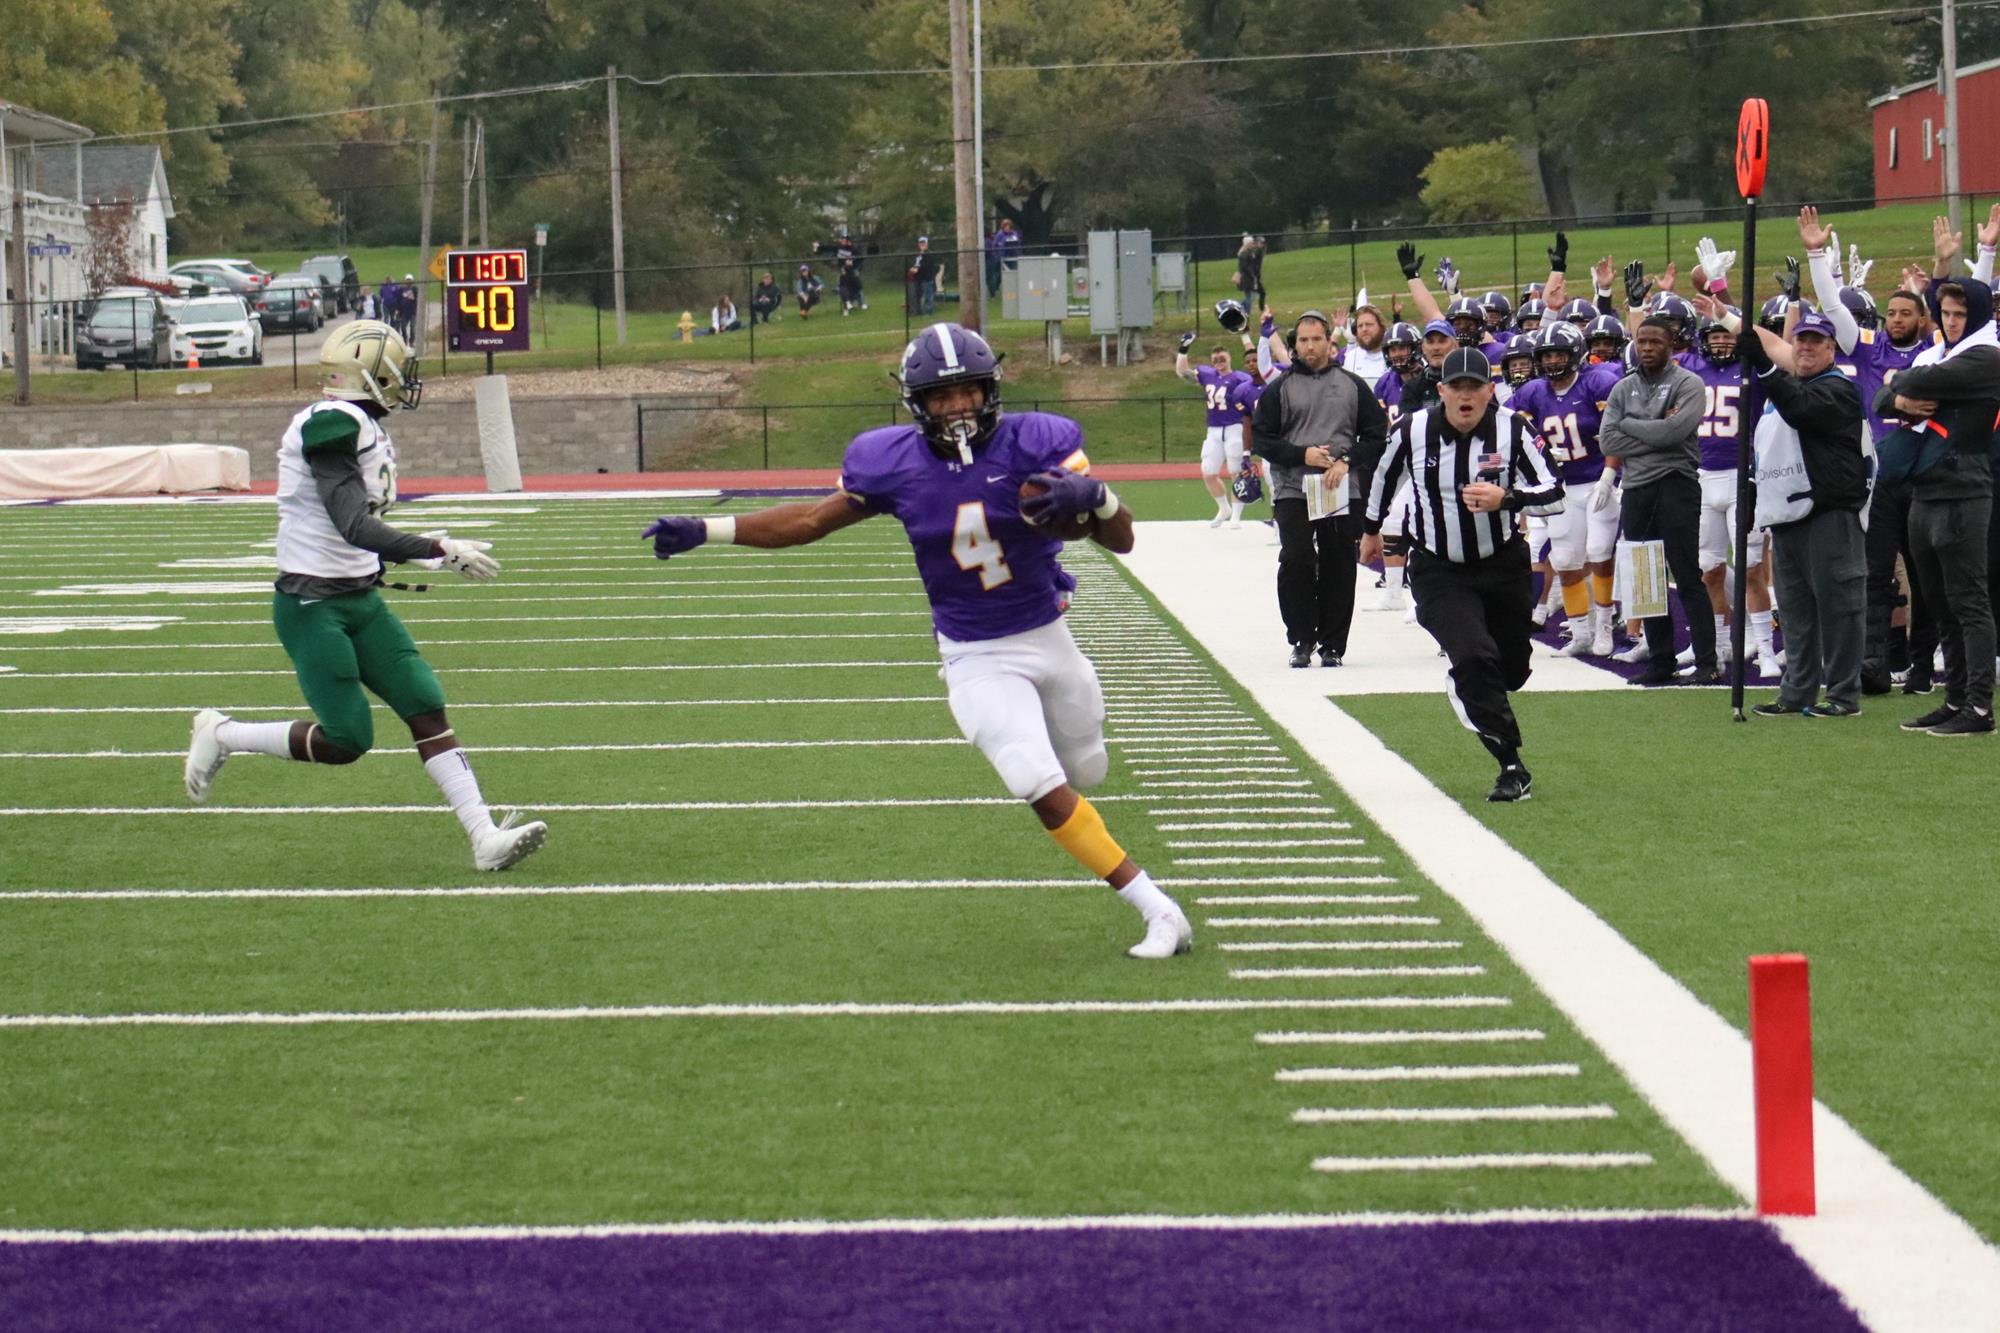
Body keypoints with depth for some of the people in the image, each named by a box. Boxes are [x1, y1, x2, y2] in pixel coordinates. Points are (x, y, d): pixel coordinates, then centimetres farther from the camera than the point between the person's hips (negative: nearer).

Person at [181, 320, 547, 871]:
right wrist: (440, 550, -29)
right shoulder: (333, 425, -20)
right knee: (346, 739, -8)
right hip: (312, 607, -9)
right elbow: (355, 527, -28)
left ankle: (485, 837, -5)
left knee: (427, 710, -1)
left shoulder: (365, 428, 10)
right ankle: (221, 734, 12)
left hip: (361, 602, 9)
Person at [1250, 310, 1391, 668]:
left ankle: (1332, 645, 9)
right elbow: (1261, 439, 3)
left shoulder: (1352, 386, 9)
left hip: (1342, 492, 1)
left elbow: (1377, 434, 8)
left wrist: (1347, 462, -8)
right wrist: (1303, 455, -10)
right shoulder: (1280, 388, 7)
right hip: (1292, 491, -1)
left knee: (1338, 568, 1)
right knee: (1296, 561, -12)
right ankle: (1301, 640, -2)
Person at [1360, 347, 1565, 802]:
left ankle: (1466, 691, 51)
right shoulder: (1414, 431, -11)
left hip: (1502, 564, 2)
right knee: (1474, 657, -22)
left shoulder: (1512, 430, -14)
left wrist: (1505, 499, -33)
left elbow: (1554, 495, -15)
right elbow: (1386, 475, 11)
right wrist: (1372, 528, 25)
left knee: (1512, 670, 14)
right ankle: (1512, 768, -15)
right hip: (1439, 572, -2)